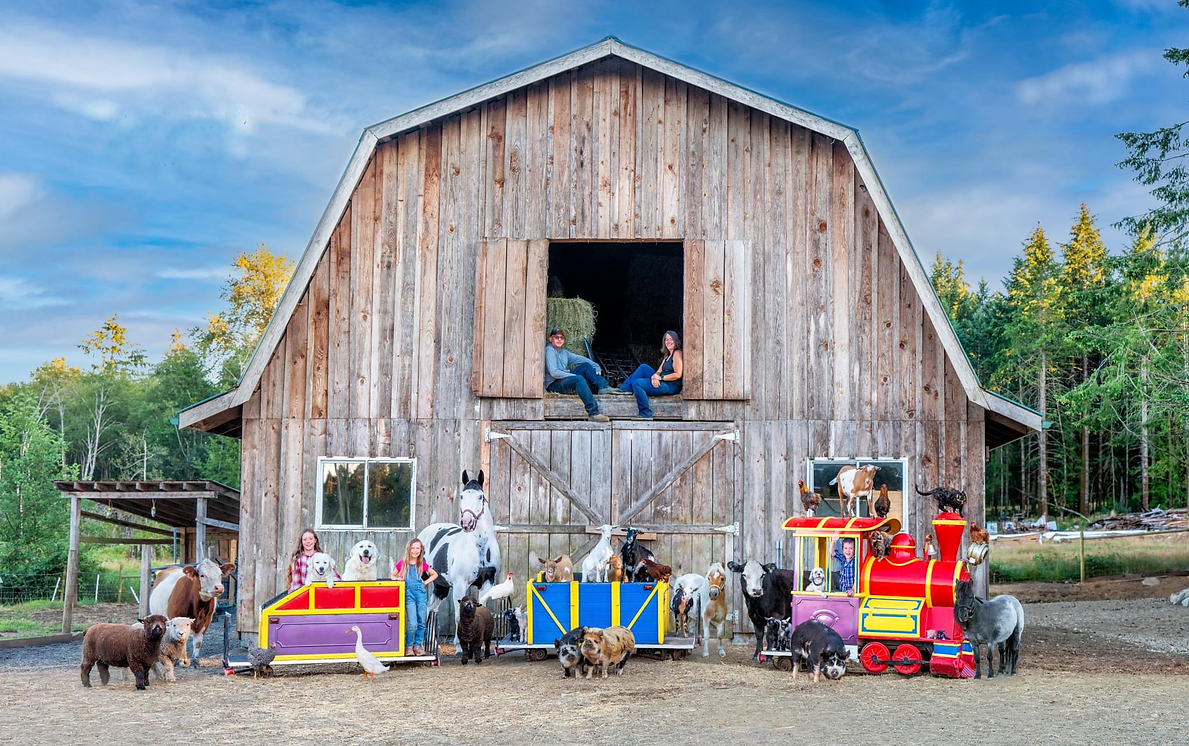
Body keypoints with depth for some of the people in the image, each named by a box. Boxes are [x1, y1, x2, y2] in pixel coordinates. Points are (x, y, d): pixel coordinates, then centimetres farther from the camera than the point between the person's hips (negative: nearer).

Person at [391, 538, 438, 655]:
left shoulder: (422, 564, 7)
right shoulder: (402, 564, 4)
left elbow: (434, 574, 21)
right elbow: (392, 576, 16)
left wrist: (425, 582, 8)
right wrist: (398, 579, -4)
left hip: (421, 594, 2)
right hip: (409, 594, -2)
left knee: (421, 623, 3)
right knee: (412, 624, -12)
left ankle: (418, 645, 13)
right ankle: (409, 646, 4)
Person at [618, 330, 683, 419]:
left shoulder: (677, 353, -6)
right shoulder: (668, 355, 23)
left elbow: (678, 375, -16)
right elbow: (659, 372, 13)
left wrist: (660, 377, -14)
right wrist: (654, 377, -12)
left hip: (671, 386, -9)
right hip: (662, 382, 9)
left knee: (637, 383, -20)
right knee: (643, 367, 12)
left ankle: (646, 414, -21)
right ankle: (625, 388, 6)